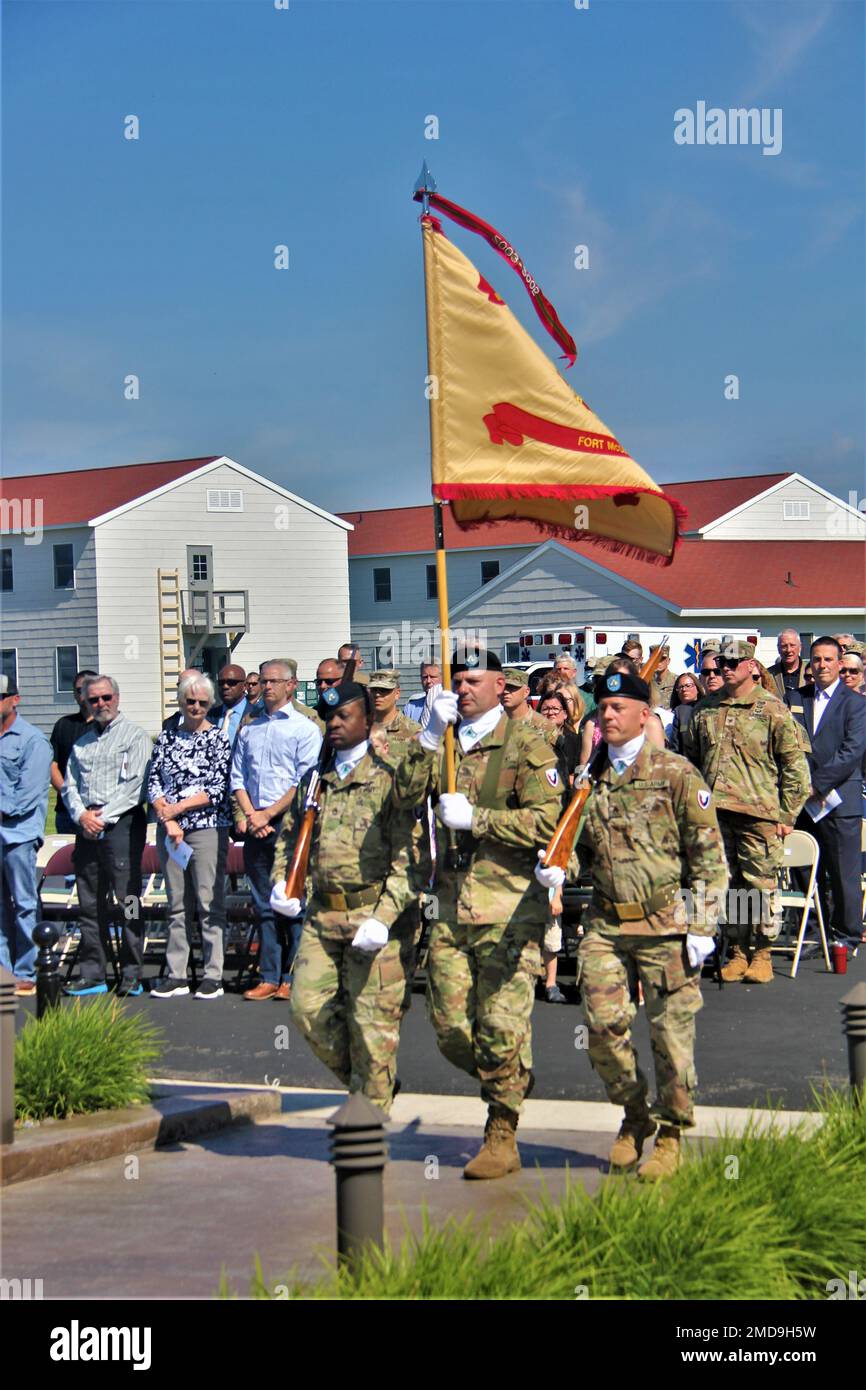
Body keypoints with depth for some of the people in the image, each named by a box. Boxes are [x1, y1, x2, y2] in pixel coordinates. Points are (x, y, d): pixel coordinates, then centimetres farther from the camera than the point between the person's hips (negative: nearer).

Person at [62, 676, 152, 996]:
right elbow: (70, 786, 16)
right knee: (89, 904, 5)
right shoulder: (81, 744, 21)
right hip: (87, 827, 6)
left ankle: (132, 975, -6)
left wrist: (103, 816, -11)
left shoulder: (135, 736, 2)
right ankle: (92, 975, 8)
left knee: (128, 900, -7)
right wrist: (81, 814, -4)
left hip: (122, 824, -6)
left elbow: (134, 785, -8)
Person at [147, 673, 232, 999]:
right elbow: (153, 781, 7)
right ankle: (176, 975, 12)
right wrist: (167, 818, -7)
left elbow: (220, 788, -7)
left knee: (210, 903, -4)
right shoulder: (167, 736, 11)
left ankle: (213, 976, 1)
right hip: (169, 828, 4)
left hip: (208, 828, -4)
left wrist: (179, 807, -11)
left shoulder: (219, 736, 0)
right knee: (176, 904, 8)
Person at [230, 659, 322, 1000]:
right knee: (264, 904, 6)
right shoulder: (248, 731, 18)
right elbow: (237, 777, 14)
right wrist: (248, 814, -3)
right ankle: (269, 978, 8)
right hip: (255, 828, 5)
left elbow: (305, 782, -7)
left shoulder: (304, 728, 1)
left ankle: (293, 978, -3)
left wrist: (268, 813, -11)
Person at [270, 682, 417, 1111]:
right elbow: (290, 835, 25)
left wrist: (383, 918, -21)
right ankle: (359, 1080, 25)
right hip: (322, 915, 6)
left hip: (373, 916, -6)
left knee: (371, 1023, -1)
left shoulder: (387, 778, -7)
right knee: (309, 1009, 3)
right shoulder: (317, 780, 13)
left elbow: (408, 858, -12)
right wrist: (281, 882, 6)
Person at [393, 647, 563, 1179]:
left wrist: (475, 818, -14)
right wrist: (429, 736, -11)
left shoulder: (526, 745, -2)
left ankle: (502, 1139, 7)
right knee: (451, 1031, 5)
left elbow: (546, 821, -12)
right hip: (451, 906, 5)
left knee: (501, 1029, -5)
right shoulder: (445, 743, 15)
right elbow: (407, 794, 0)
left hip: (509, 908, -5)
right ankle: (513, 1083, 31)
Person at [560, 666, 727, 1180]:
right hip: (606, 922, 4)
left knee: (671, 1030, 0)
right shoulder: (589, 776, 9)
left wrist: (701, 926, -8)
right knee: (604, 1025, -1)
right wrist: (557, 868, -2)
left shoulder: (676, 774, -4)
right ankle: (635, 1116, 22)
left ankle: (671, 1135, 15)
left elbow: (709, 854, -3)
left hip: (665, 923, -4)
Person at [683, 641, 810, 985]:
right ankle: (738, 952, 16)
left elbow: (794, 764, 0)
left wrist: (787, 815, -4)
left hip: (758, 814, -4)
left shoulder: (773, 710, 0)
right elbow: (690, 759, 21)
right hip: (715, 814, 4)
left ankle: (762, 954, 8)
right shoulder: (705, 711, 13)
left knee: (760, 885, -2)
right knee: (728, 885, 7)